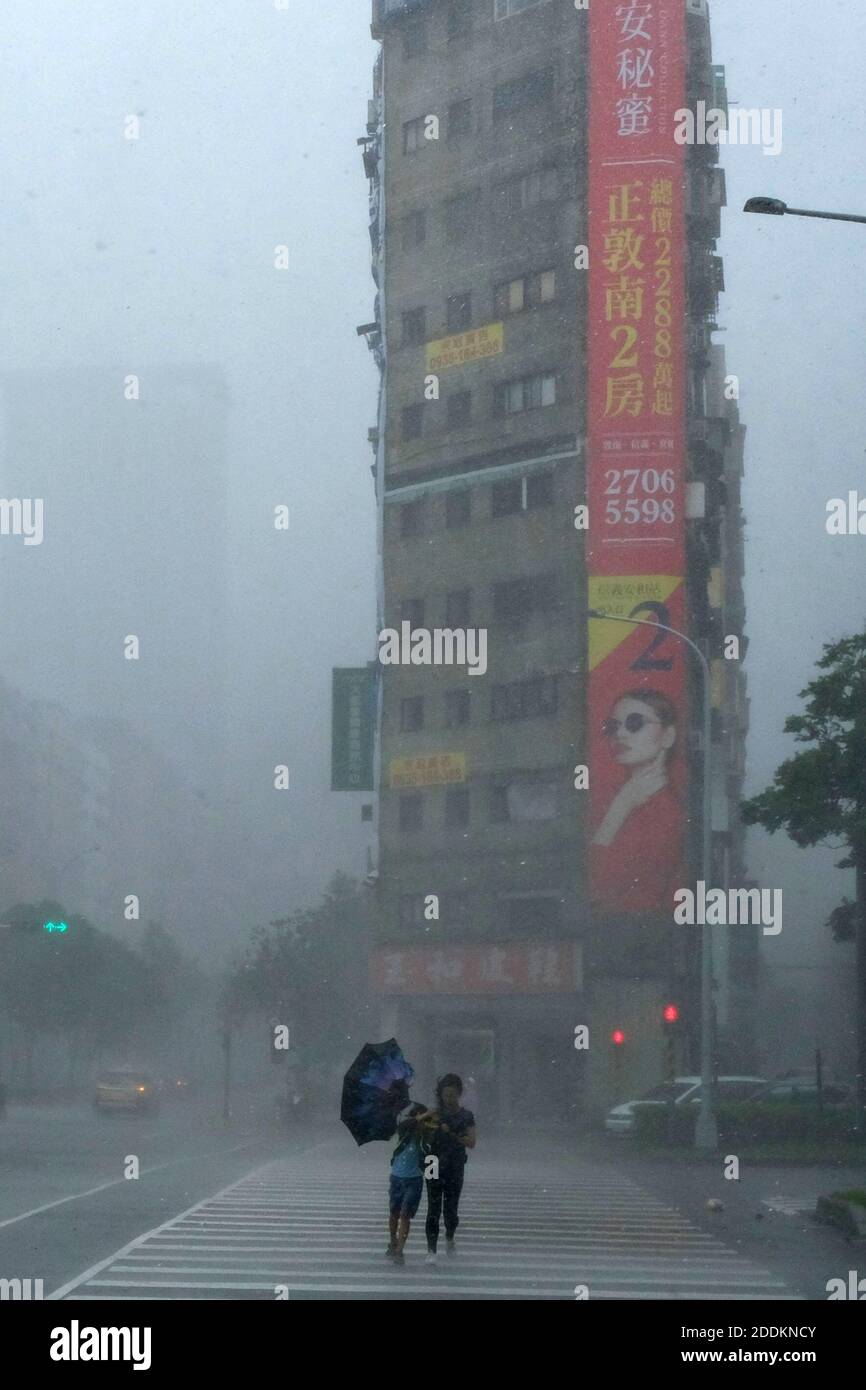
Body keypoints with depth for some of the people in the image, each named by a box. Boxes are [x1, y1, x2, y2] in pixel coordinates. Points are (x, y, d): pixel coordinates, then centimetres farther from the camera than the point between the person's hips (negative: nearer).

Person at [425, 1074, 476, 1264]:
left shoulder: (466, 1116, 4)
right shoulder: (436, 1114, 3)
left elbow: (471, 1142, -6)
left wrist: (451, 1133, -16)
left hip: (455, 1170, 1)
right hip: (435, 1168, -1)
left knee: (451, 1211, 4)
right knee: (433, 1210, -8)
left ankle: (449, 1238, 35)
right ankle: (431, 1250, -7)